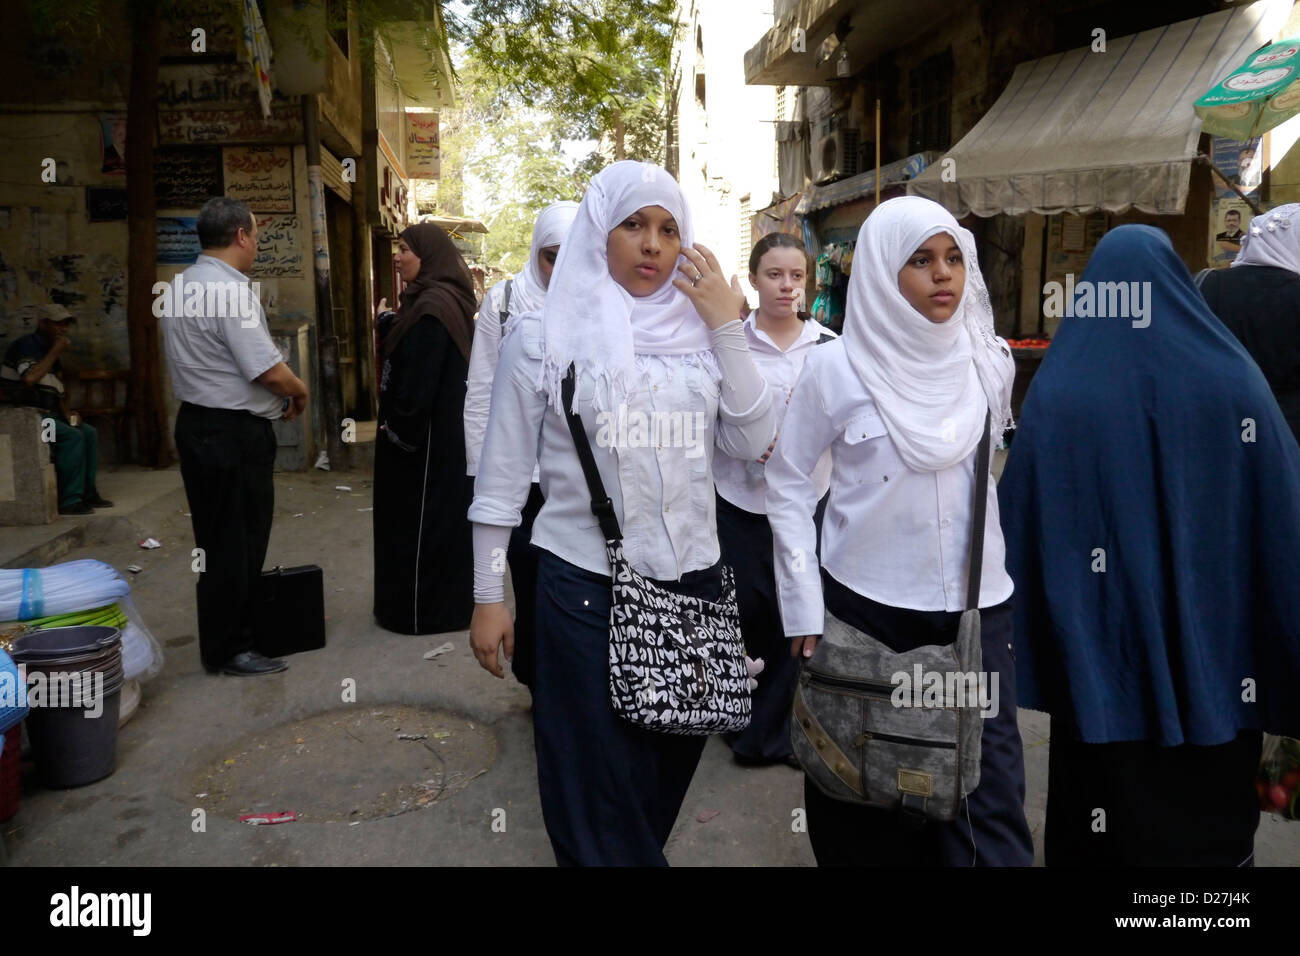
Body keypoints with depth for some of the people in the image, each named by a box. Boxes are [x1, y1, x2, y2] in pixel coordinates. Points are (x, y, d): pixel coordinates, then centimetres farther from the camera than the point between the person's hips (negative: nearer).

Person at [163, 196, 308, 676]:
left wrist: (278, 395, 13)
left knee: (217, 540, 18)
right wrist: (300, 391, -2)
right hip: (235, 433, -10)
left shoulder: (184, 285, 12)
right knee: (237, 543, 1)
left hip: (197, 422, 10)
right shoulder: (231, 290, -19)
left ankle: (223, 633, 30)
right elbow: (270, 370, -23)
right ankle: (228, 649, 12)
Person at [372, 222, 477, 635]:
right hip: (442, 431, 10)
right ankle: (448, 601, 27)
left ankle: (423, 610, 12)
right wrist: (389, 321, 3)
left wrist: (398, 430, -15)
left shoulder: (431, 308, -21)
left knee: (420, 518, 1)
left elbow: (417, 379, -24)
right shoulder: (447, 300, 11)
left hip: (426, 435, -10)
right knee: (441, 516, 16)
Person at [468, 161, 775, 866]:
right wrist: (488, 596, -2)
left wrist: (728, 327, -6)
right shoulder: (544, 335, -4)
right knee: (599, 784, 8)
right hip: (585, 585, -3)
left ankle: (640, 851, 43)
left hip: (692, 578, 4)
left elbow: (751, 442, -1)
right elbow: (501, 475, -1)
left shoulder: (699, 330, 5)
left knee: (670, 763, 18)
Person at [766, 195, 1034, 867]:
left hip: (975, 605, 2)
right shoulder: (835, 367, -7)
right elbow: (788, 485, -3)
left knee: (989, 787, 1)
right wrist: (805, 608, -6)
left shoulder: (989, 361, 2)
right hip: (864, 604, -2)